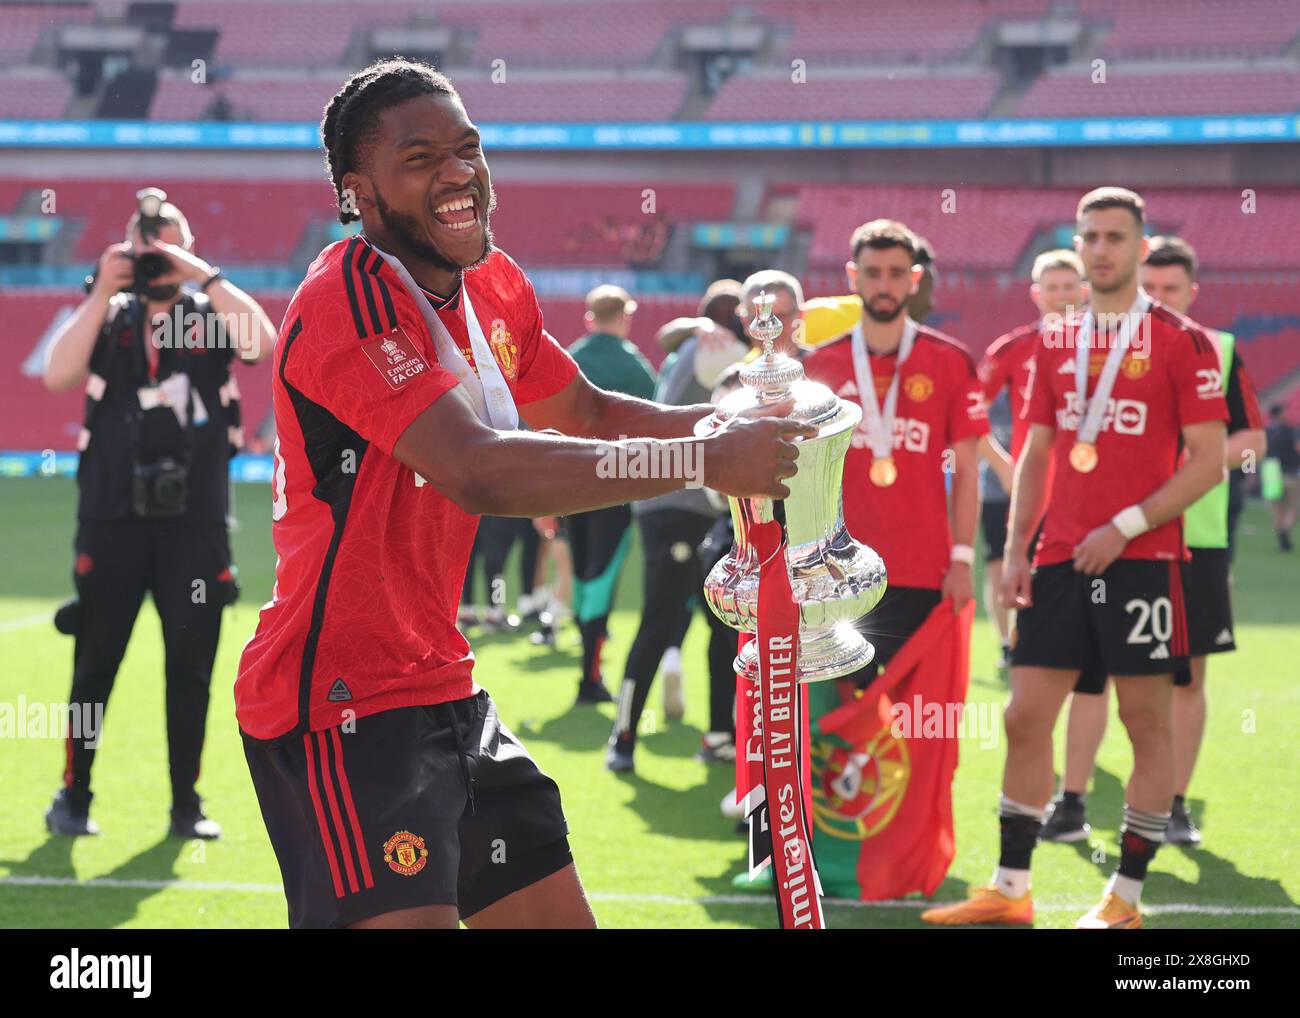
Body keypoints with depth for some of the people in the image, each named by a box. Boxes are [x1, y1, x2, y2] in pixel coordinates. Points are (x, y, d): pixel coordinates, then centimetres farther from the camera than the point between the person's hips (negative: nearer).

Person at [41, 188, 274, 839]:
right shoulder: (107, 318, 6)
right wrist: (102, 292, -12)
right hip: (112, 519, 0)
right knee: (95, 664, 4)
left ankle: (186, 805, 14)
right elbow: (57, 376, -10)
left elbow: (263, 343, -15)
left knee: (191, 667, 5)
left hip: (195, 522, 0)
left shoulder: (210, 317, 6)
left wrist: (207, 277, -14)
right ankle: (73, 796, 14)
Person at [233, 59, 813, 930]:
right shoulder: (351, 301, -20)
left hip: (443, 692, 9)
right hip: (340, 705, -9)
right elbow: (476, 472, -32)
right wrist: (703, 462, -30)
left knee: (558, 914, 13)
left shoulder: (495, 288, 8)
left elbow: (589, 414, 24)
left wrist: (731, 423, 4)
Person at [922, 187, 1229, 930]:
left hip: (1142, 558, -5)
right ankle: (1010, 890, 12)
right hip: (1060, 560, 5)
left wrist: (1126, 526, -15)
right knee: (1027, 716, 4)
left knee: (1148, 721, 0)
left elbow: (1208, 461, -8)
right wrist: (1016, 549, 7)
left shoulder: (1183, 342, -3)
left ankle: (1126, 899, 7)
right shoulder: (1056, 345, 13)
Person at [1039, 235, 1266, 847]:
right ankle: (1072, 803, 6)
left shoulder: (1221, 352, 4)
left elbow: (1252, 440, 6)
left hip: (1195, 539, 0)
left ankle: (1176, 807, 15)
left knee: (1187, 676, 5)